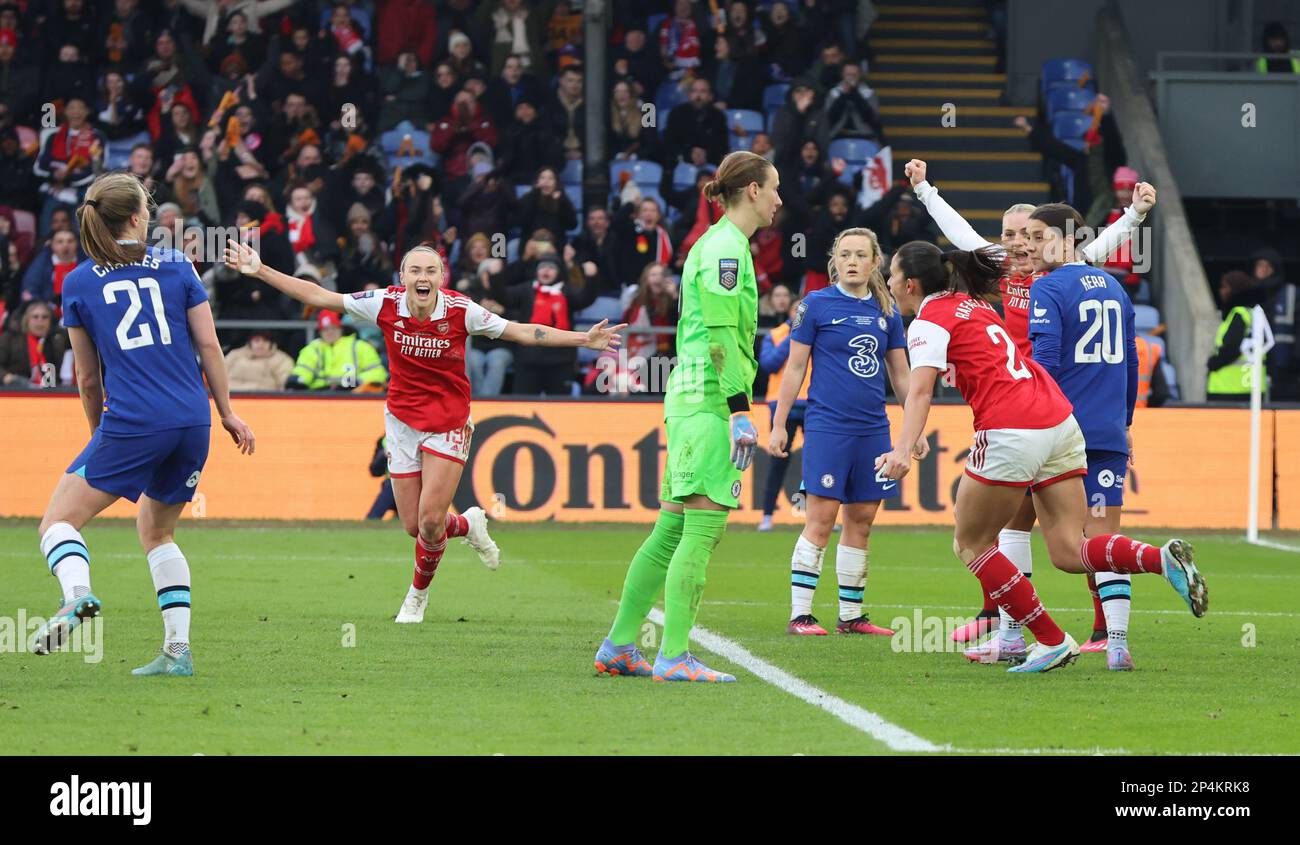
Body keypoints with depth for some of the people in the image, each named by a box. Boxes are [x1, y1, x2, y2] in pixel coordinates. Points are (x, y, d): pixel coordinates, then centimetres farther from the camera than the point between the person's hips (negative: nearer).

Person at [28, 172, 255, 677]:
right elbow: (209, 345, 7)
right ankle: (178, 650, 10)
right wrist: (227, 412, 15)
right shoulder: (177, 267, 9)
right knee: (157, 531, 22)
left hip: (132, 422, -3)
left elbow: (88, 378, 10)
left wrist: (98, 433, 23)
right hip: (192, 422, 3)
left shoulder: (78, 284, 5)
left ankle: (77, 596, -30)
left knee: (58, 522, 2)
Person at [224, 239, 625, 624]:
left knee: (430, 521, -11)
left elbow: (521, 332, -8)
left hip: (449, 422, -2)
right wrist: (260, 271, -8)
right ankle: (467, 525, 36)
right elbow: (317, 296, -5)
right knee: (414, 525, 1)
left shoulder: (460, 310, -15)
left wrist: (584, 339, -15)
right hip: (403, 420, 2)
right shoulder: (385, 304, -12)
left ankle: (418, 592, 18)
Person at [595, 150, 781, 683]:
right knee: (704, 527, -10)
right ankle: (673, 656, -13)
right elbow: (720, 335, -17)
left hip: (688, 399, 10)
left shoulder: (716, 244, 20)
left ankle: (618, 647, 13)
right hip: (710, 400, -10)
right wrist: (740, 409, -20)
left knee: (672, 529, 11)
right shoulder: (726, 248, -10)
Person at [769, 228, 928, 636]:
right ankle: (800, 614, -4)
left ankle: (851, 615, 14)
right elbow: (794, 368, 0)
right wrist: (778, 425, -3)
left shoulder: (886, 311, 10)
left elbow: (901, 374, 17)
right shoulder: (816, 305, -2)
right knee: (821, 518, -8)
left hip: (873, 430, 5)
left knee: (861, 522, 7)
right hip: (828, 428, -5)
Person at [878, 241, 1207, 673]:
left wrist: (903, 450, -29)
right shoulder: (973, 304, 22)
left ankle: (1052, 641, 6)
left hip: (1010, 434, -8)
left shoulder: (930, 322, -2)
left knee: (971, 544, 10)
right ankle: (1163, 558, -18)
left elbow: (920, 391, -18)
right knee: (1069, 552, 6)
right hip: (1061, 423, 8)